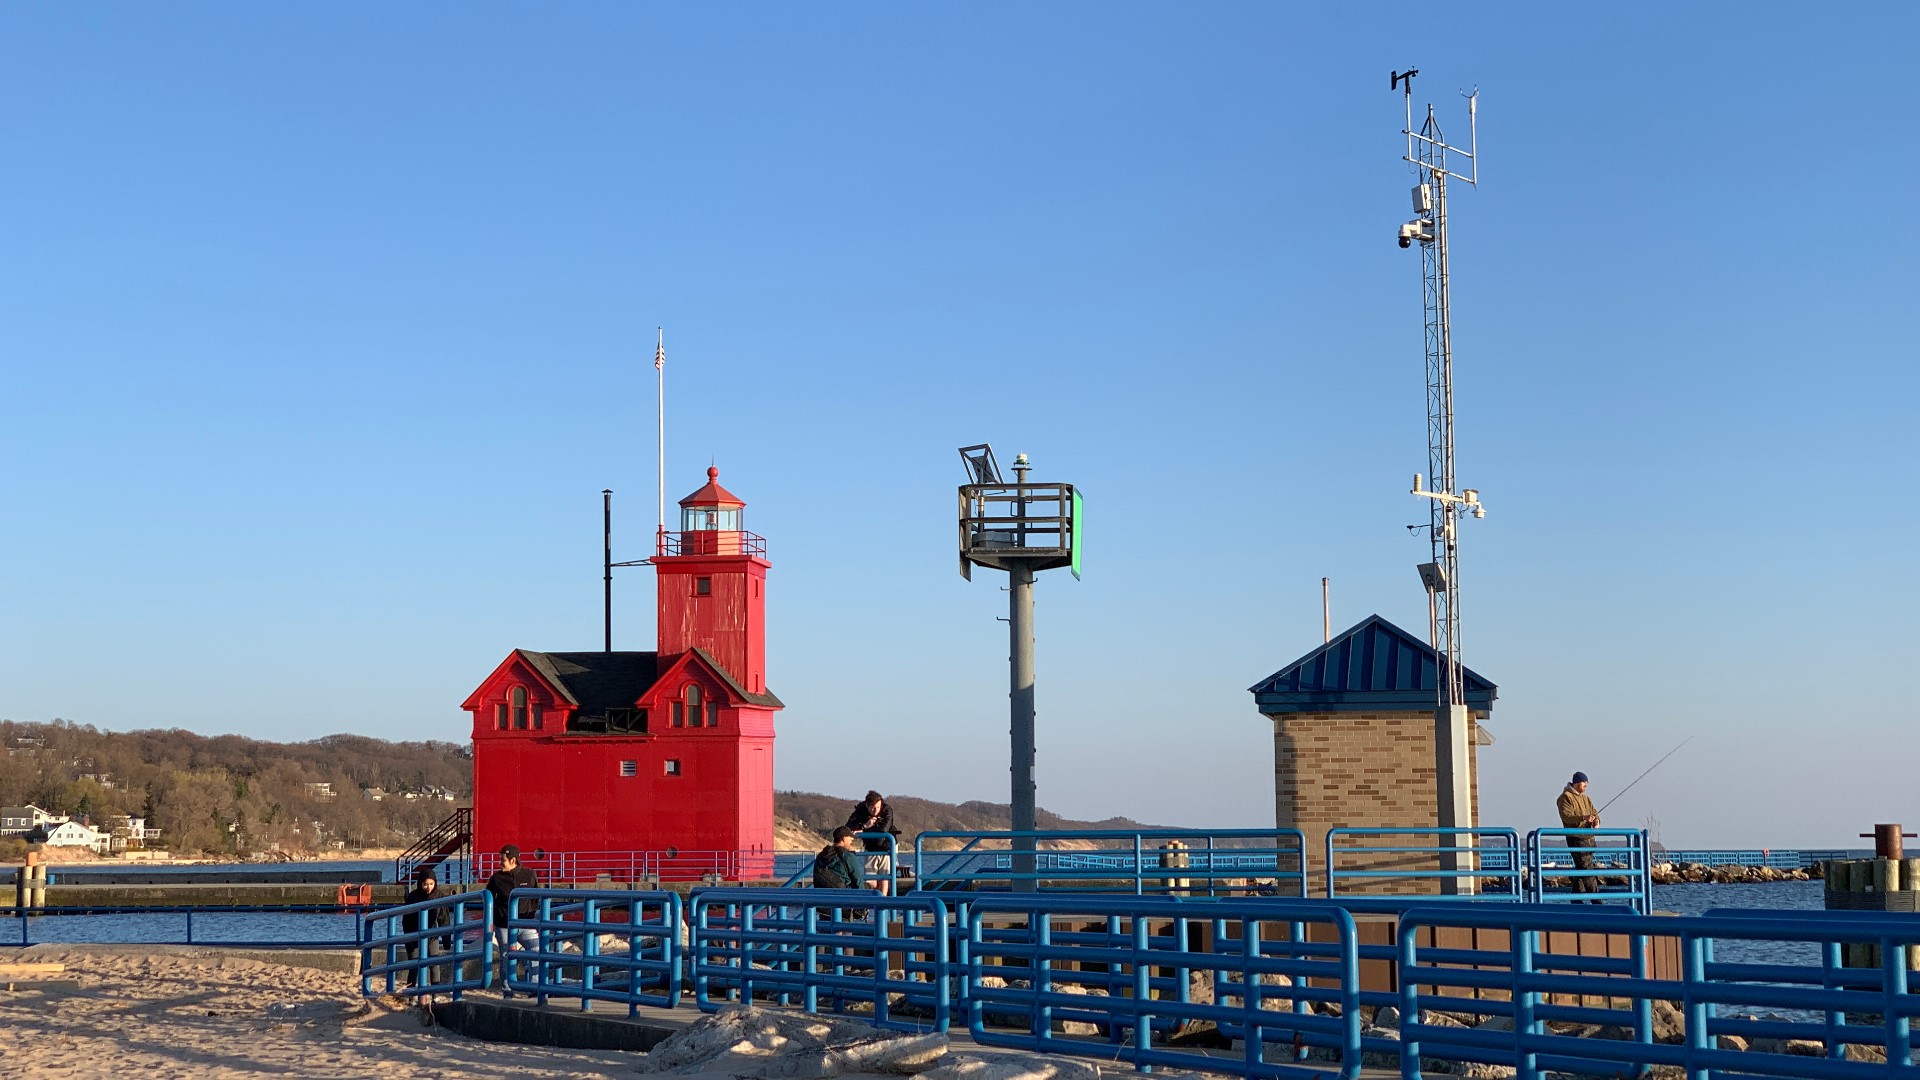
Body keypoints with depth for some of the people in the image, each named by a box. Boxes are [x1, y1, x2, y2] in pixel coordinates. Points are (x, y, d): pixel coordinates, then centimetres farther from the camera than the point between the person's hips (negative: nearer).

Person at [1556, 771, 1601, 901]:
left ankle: (1576, 900, 16)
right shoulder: (1566, 797, -6)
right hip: (1576, 838, -9)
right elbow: (1566, 816, -17)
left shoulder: (1585, 798, 21)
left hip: (1588, 838, 9)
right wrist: (1583, 818, -31)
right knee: (1587, 868, -12)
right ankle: (1597, 902, -13)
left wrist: (1596, 821, -6)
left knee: (1581, 869, 11)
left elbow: (1594, 813, 18)